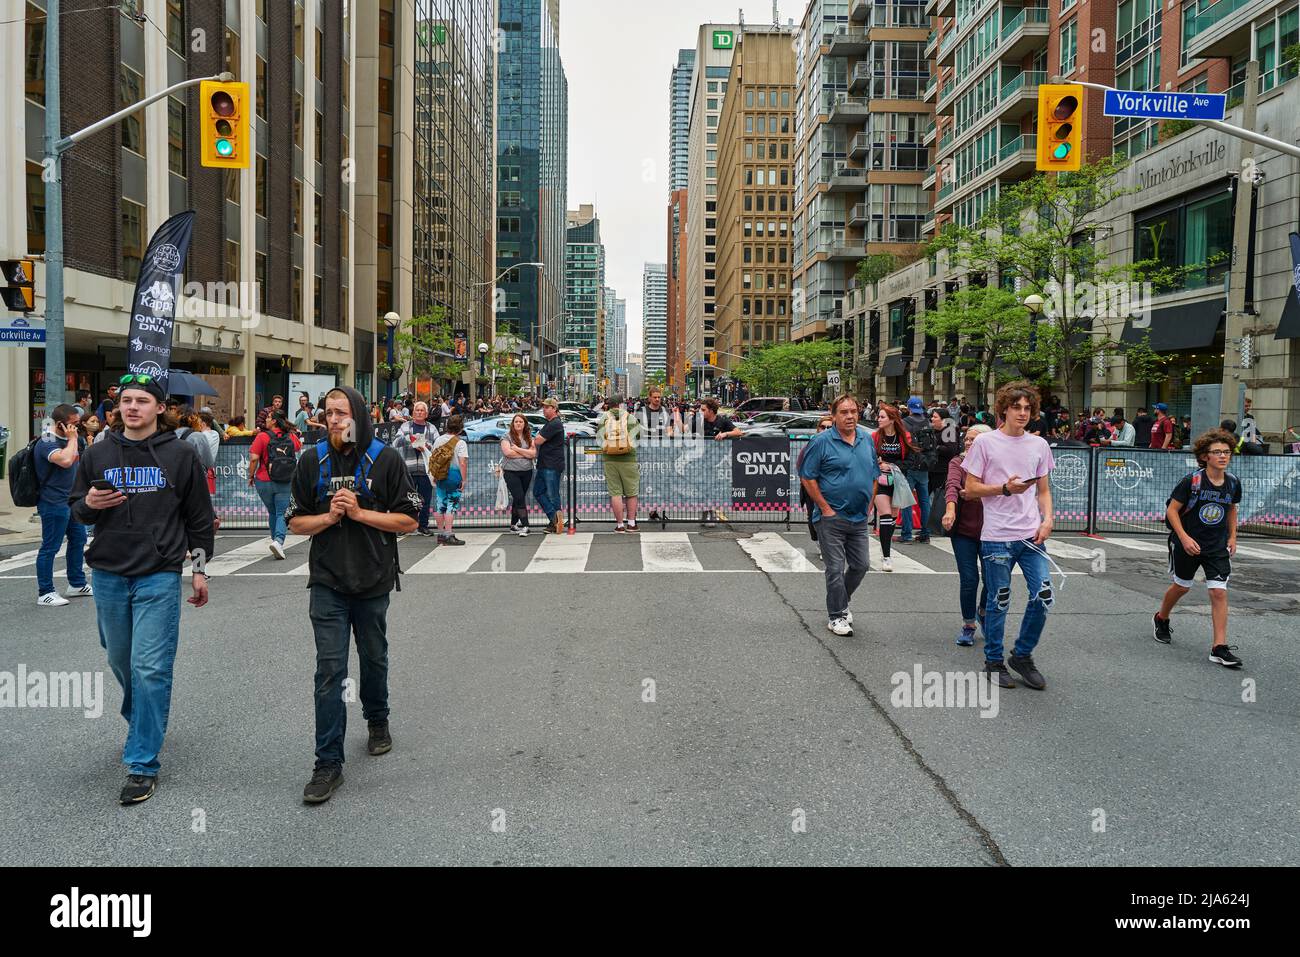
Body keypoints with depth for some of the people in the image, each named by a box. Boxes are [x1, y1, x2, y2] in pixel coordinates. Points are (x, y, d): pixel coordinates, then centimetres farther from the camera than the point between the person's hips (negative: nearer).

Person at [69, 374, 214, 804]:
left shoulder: (180, 455, -1)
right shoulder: (99, 454, 6)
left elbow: (199, 516, 4)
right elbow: (77, 510, 13)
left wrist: (199, 568, 4)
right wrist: (89, 504, -11)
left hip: (160, 577, -4)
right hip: (108, 576, 4)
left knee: (150, 668, -7)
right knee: (121, 662, 16)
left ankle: (142, 764, 0)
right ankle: (140, 724, 42)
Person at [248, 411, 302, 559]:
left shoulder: (262, 436, -9)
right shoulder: (291, 436, 1)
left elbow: (253, 458, -13)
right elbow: (299, 447, 24)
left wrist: (251, 476, -1)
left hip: (264, 481, -1)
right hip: (285, 483, 1)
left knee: (272, 512, 18)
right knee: (282, 514, 2)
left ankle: (276, 540, 28)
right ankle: (278, 540, -19)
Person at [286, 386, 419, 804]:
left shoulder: (386, 459, -5)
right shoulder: (312, 461, 1)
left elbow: (408, 521, -5)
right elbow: (296, 523, 5)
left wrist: (360, 513, -15)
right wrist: (329, 516, -13)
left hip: (373, 581, 0)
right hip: (327, 583, 0)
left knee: (374, 659, 17)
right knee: (330, 671, -4)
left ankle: (377, 721, 43)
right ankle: (328, 764, 2)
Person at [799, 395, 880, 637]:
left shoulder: (867, 439, 8)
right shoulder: (821, 441, -10)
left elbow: (874, 475, 17)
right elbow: (807, 478, -10)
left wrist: (868, 504, 9)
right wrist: (825, 508, -12)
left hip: (859, 518, 6)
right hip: (831, 518, -6)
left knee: (861, 565, 12)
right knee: (836, 568, -1)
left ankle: (842, 602, 35)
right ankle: (836, 616, 12)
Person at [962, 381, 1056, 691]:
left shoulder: (1039, 445, 10)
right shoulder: (985, 442, -3)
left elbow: (1043, 490, 16)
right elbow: (970, 490, -3)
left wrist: (1047, 520, 0)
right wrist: (1005, 488, -16)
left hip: (1031, 535, 4)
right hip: (997, 536, -4)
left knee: (1044, 596, -2)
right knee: (999, 602, 4)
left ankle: (1022, 655, 19)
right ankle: (994, 662, 21)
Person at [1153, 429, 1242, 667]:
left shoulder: (1233, 483, -3)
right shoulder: (1192, 481, -17)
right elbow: (1172, 510, -12)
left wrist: (1232, 536, 9)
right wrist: (1184, 537, -22)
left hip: (1218, 547, 3)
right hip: (1187, 543, -3)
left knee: (1219, 592, -8)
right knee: (1181, 586, 15)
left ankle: (1219, 647, -5)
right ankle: (1161, 619, 44)